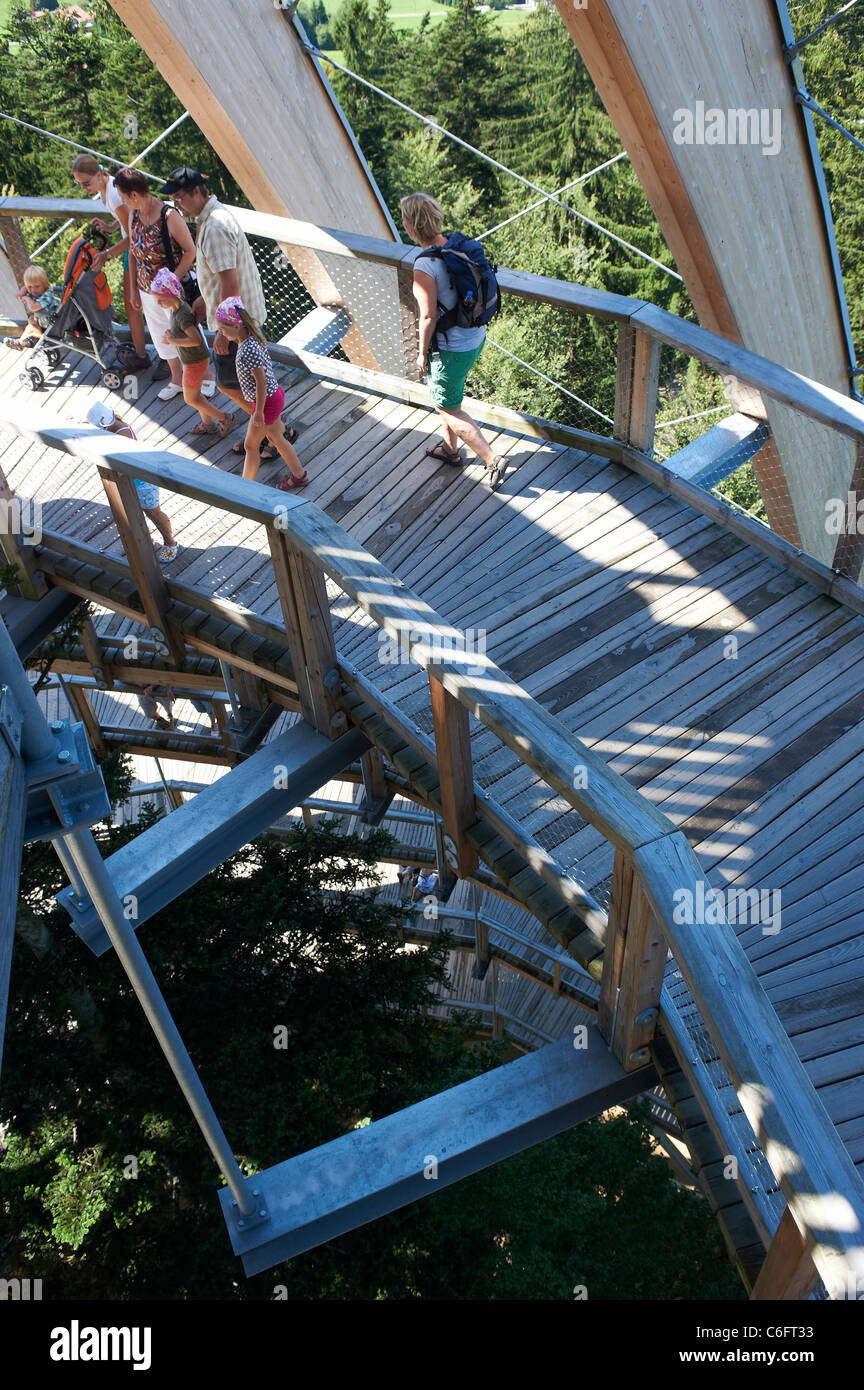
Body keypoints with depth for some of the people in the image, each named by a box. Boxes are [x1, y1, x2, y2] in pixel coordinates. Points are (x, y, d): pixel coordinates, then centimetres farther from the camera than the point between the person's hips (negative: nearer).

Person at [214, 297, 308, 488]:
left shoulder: (248, 350, -30)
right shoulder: (252, 337, -2)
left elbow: (261, 381, -26)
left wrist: (259, 412, -19)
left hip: (267, 402, -9)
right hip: (275, 394, 9)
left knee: (251, 446, 6)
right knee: (276, 438, 24)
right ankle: (299, 474, 37)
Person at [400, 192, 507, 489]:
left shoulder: (424, 267, -27)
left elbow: (429, 317, -22)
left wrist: (422, 352, -8)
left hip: (452, 349, -9)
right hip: (475, 337, 9)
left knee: (448, 409, 9)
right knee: (446, 397, 28)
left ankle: (492, 459, 7)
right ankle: (450, 449, 46)